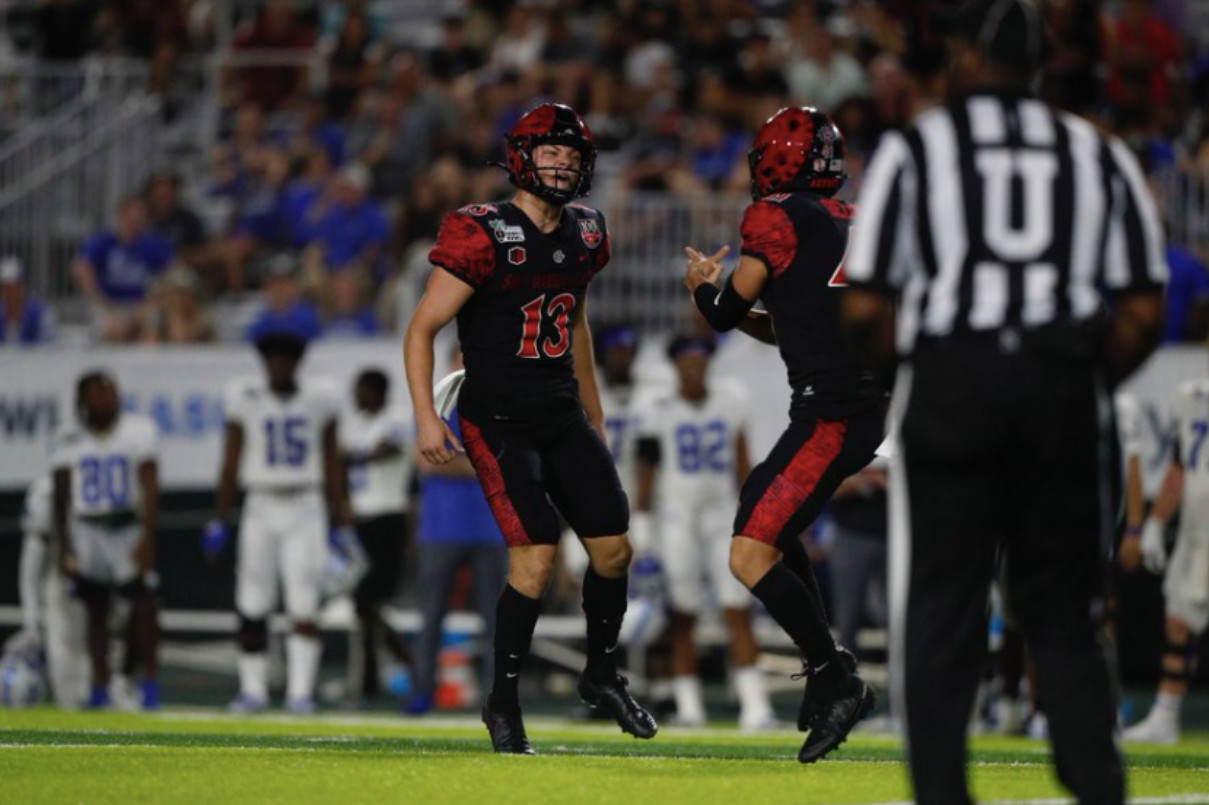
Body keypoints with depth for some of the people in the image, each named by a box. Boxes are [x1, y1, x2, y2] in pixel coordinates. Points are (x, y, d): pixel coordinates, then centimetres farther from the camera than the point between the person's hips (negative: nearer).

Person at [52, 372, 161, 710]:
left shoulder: (137, 431, -2)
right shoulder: (70, 442, 4)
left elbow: (150, 488, -5)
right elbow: (61, 499, 9)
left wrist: (147, 538, -13)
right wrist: (63, 548, 5)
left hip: (127, 527, -2)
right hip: (86, 530, 2)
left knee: (143, 604, -10)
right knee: (96, 609, 4)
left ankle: (149, 679, 0)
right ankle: (99, 685, 10)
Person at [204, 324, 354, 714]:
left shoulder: (320, 398, 2)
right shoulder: (245, 397, 0)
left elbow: (332, 465, 8)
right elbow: (232, 462, 5)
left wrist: (343, 523, 6)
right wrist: (219, 520, 3)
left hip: (305, 509, 0)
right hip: (261, 506, 0)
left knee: (304, 603, -8)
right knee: (253, 605, 1)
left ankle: (300, 691, -5)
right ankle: (253, 689, 11)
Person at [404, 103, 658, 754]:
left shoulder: (583, 235, 6)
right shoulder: (484, 237, -16)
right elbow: (422, 329, -13)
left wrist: (594, 415, 24)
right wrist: (426, 418, -21)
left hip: (563, 414, 7)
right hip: (498, 421, -7)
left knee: (614, 549, 3)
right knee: (536, 559, -17)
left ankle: (602, 677, 25)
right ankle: (503, 703, -1)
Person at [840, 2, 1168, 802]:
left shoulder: (915, 149, 5)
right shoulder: (1101, 156, 11)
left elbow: (864, 309, -1)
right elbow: (1144, 313, 5)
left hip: (948, 379, -2)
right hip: (1066, 387, 2)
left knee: (940, 610, 4)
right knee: (1062, 614, 8)